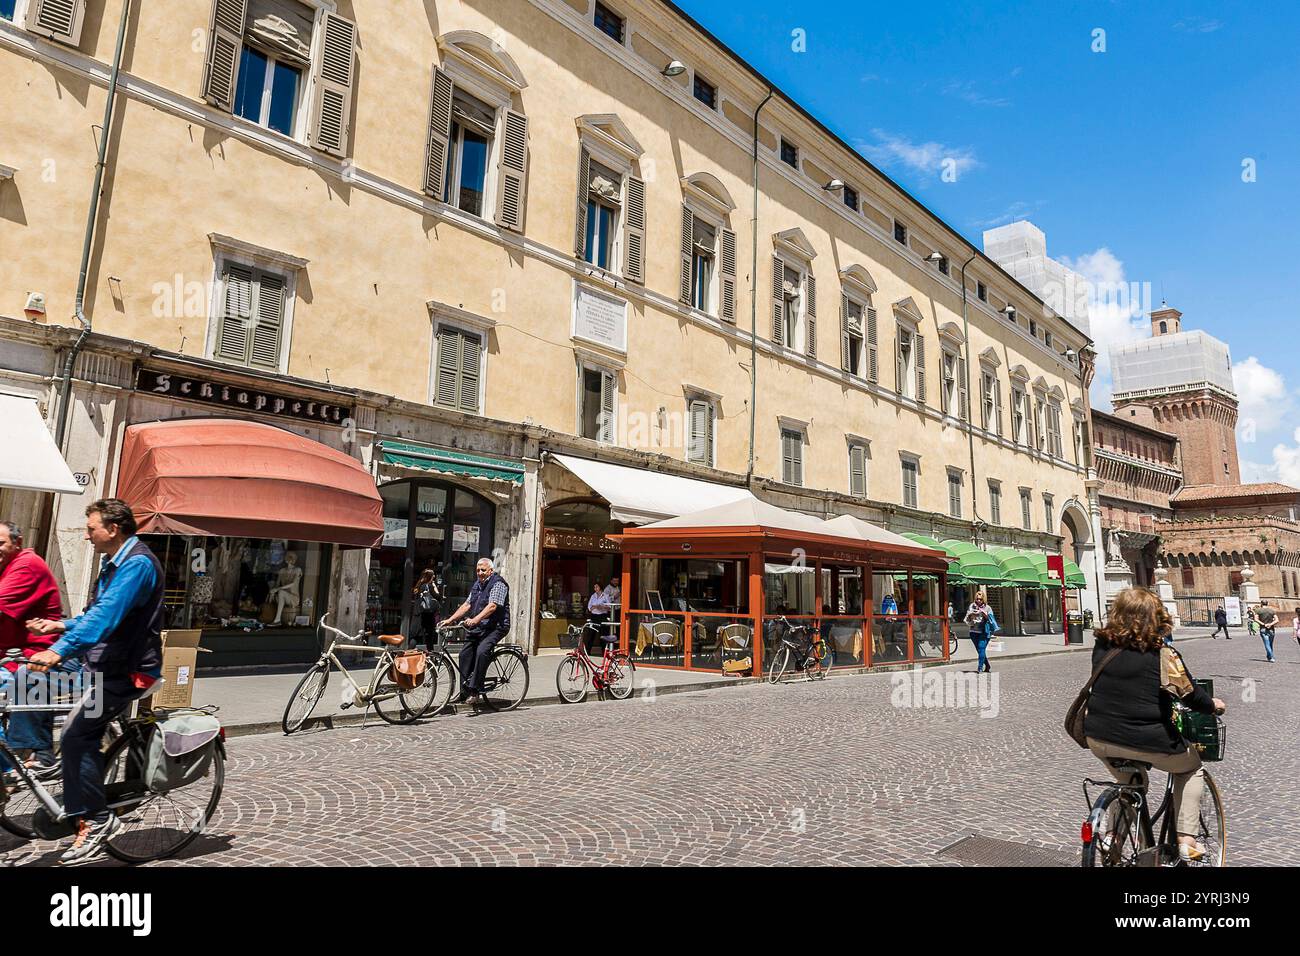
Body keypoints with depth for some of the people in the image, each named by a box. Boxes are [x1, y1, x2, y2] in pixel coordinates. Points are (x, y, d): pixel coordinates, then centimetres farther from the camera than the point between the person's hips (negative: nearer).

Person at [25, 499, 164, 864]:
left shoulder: (137, 563, -17)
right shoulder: (116, 563, 16)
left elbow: (107, 615, -29)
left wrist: (60, 650, -35)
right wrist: (60, 625, 11)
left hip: (127, 670, -10)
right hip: (109, 663, 10)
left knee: (77, 733, -15)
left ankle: (94, 819, -3)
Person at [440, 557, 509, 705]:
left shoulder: (498, 583, -10)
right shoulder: (477, 585, 17)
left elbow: (492, 606, -23)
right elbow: (466, 605, 16)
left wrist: (475, 620, -34)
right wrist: (450, 620, 6)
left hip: (495, 627, -8)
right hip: (477, 627, 9)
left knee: (481, 651, -28)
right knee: (465, 654, 0)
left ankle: (475, 691, -25)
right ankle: (464, 692, 9)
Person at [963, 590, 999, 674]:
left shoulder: (987, 608, 4)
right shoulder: (971, 606, 8)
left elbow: (991, 620, 3)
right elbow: (967, 620, 7)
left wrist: (985, 615, -14)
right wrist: (970, 615, -13)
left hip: (984, 632, -3)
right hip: (974, 632, 3)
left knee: (981, 648, -16)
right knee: (980, 650, 8)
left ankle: (980, 668, -15)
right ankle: (988, 666, 26)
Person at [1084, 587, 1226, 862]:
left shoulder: (1101, 647, 0)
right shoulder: (1164, 656, -12)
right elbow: (1191, 695, -2)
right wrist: (1213, 705, 22)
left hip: (1099, 739, 4)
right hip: (1146, 743, -4)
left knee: (1129, 782, 33)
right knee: (1191, 766, 27)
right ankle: (1187, 840, 21)